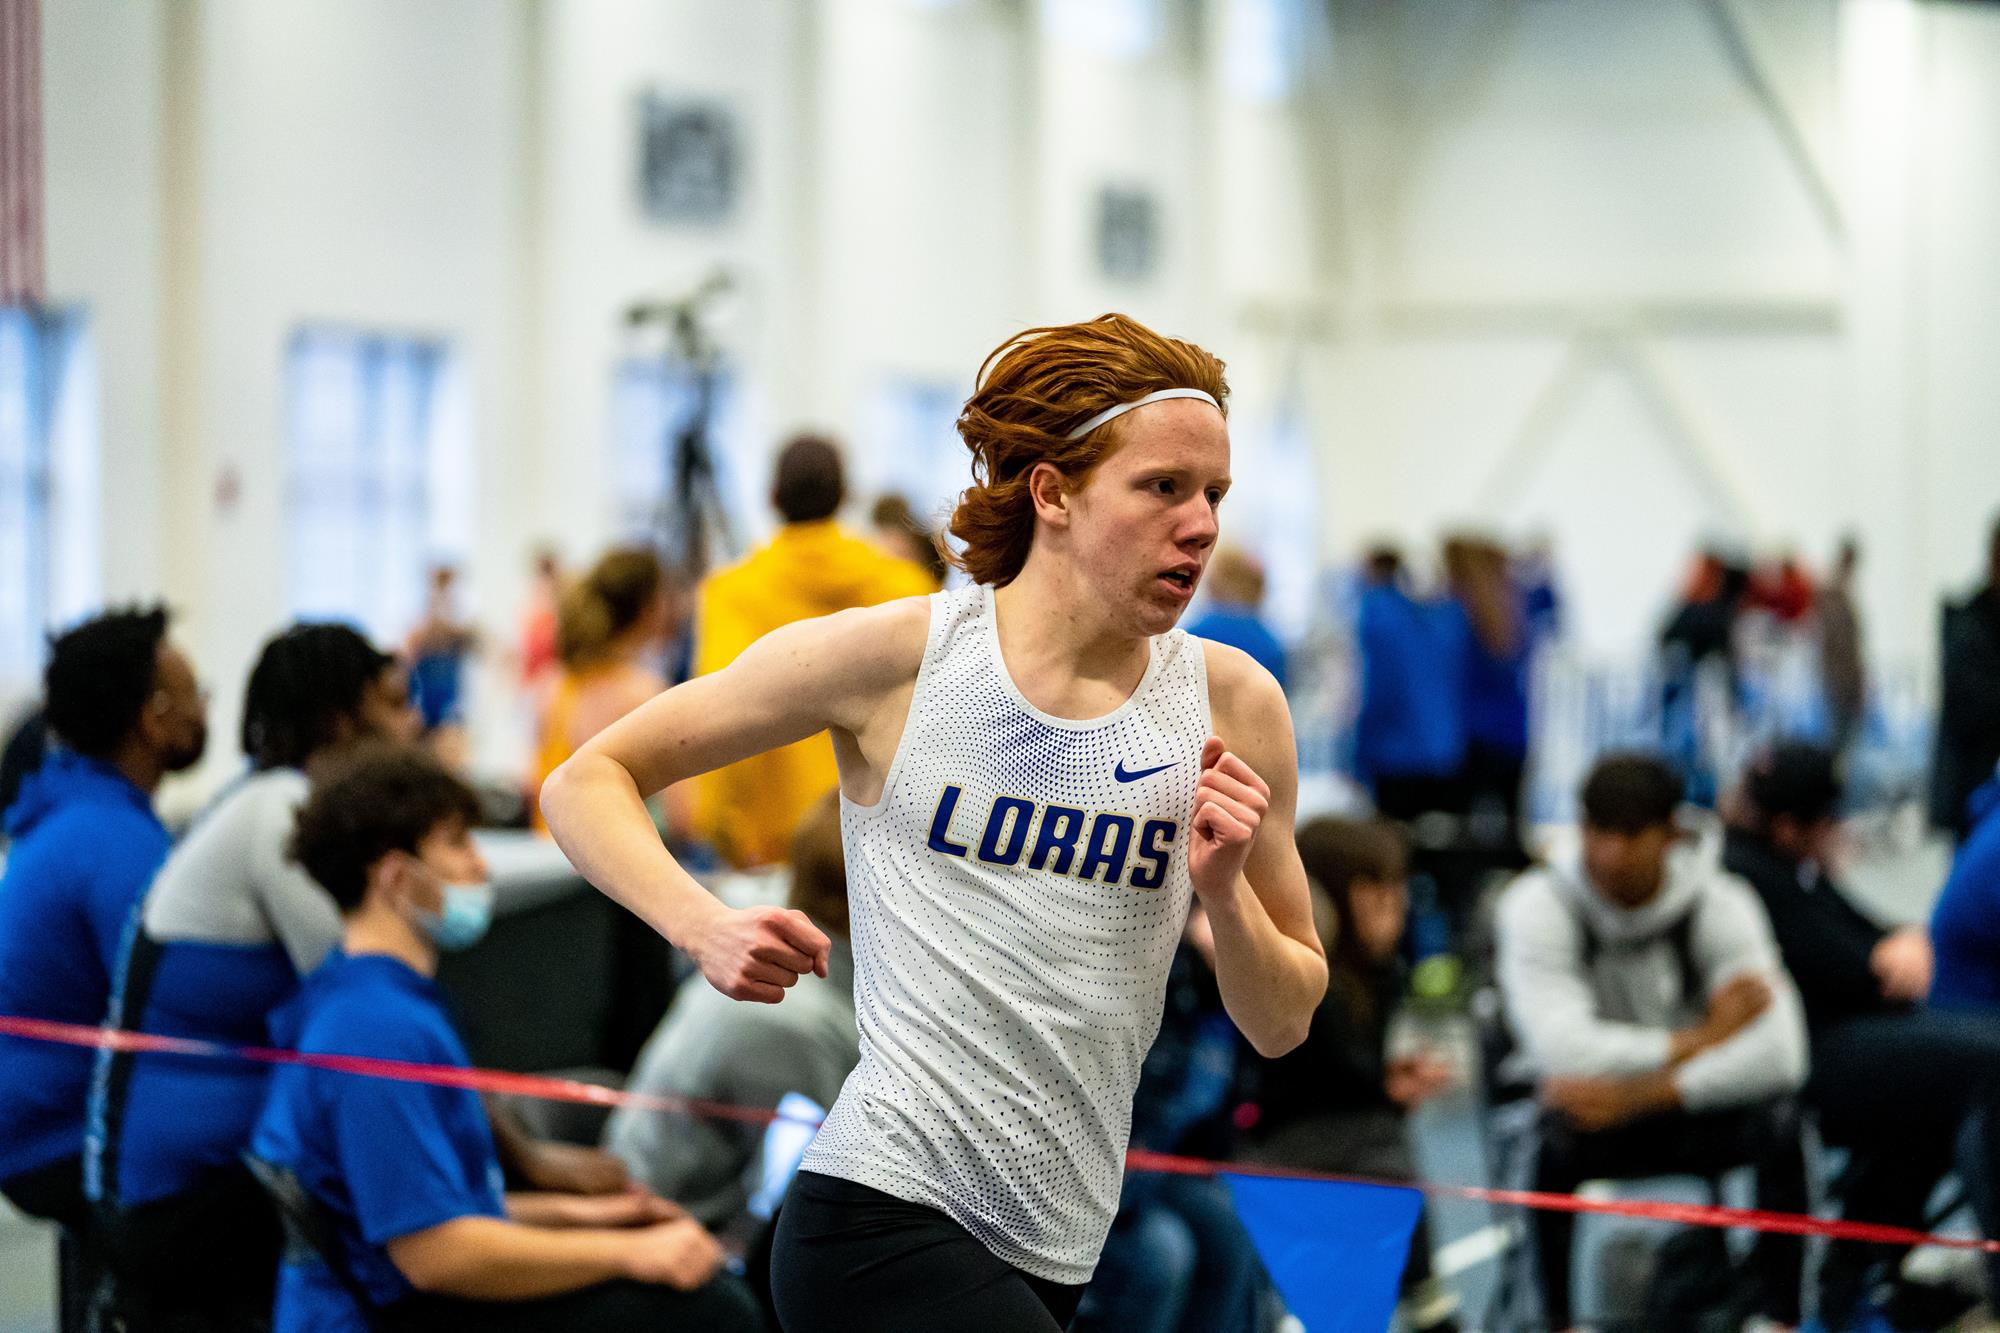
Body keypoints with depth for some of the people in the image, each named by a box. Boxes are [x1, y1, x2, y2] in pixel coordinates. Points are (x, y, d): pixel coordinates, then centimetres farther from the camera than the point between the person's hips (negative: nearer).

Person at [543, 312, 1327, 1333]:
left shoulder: (1229, 704, 4)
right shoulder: (899, 656, -5)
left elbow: (1281, 1026, 10)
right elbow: (587, 781, 2)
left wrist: (1225, 894, -10)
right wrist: (706, 928, -16)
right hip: (880, 1214, -5)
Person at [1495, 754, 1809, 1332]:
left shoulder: (1719, 903, -12)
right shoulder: (1536, 906, -17)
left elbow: (1778, 1053, -25)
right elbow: (1563, 1048, -30)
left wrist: (1639, 1096, -33)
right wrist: (1699, 1038, -22)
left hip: (1688, 1109, 2)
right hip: (1591, 1108, -2)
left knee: (1779, 1121, -28)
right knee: (1551, 1138, -35)